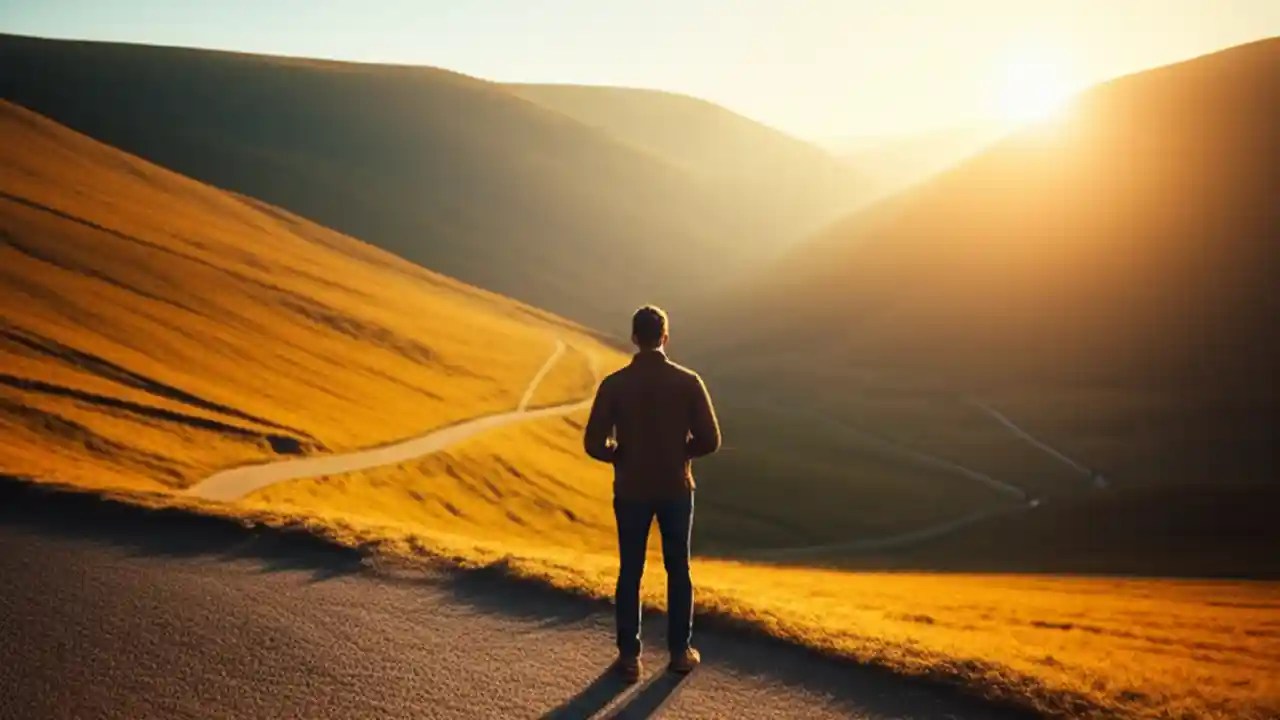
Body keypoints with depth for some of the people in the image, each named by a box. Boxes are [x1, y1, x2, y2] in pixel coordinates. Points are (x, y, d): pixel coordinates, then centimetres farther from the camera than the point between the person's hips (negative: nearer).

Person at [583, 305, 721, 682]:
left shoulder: (614, 384, -10)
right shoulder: (688, 381, -9)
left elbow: (594, 444, -12)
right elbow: (709, 440, -8)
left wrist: (621, 457, 8)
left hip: (632, 490, 0)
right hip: (676, 488, 0)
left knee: (630, 572, 11)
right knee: (678, 570, 14)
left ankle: (629, 656, 15)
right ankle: (680, 651, 21)